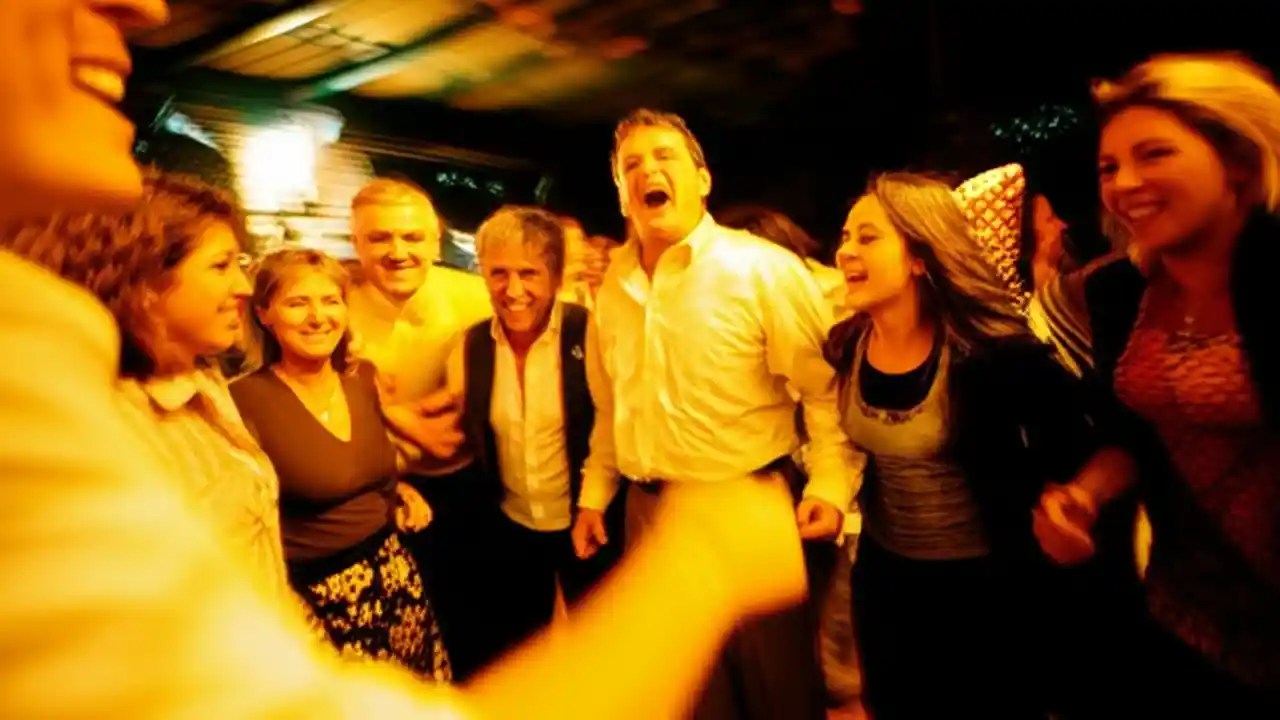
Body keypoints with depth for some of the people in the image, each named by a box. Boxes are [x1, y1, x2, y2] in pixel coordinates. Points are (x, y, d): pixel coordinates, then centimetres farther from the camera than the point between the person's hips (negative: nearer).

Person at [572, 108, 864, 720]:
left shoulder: (764, 269, -12)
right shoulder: (612, 286, 5)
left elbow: (828, 389, -12)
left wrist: (830, 487, -21)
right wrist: (594, 493, 14)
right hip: (651, 515, 5)